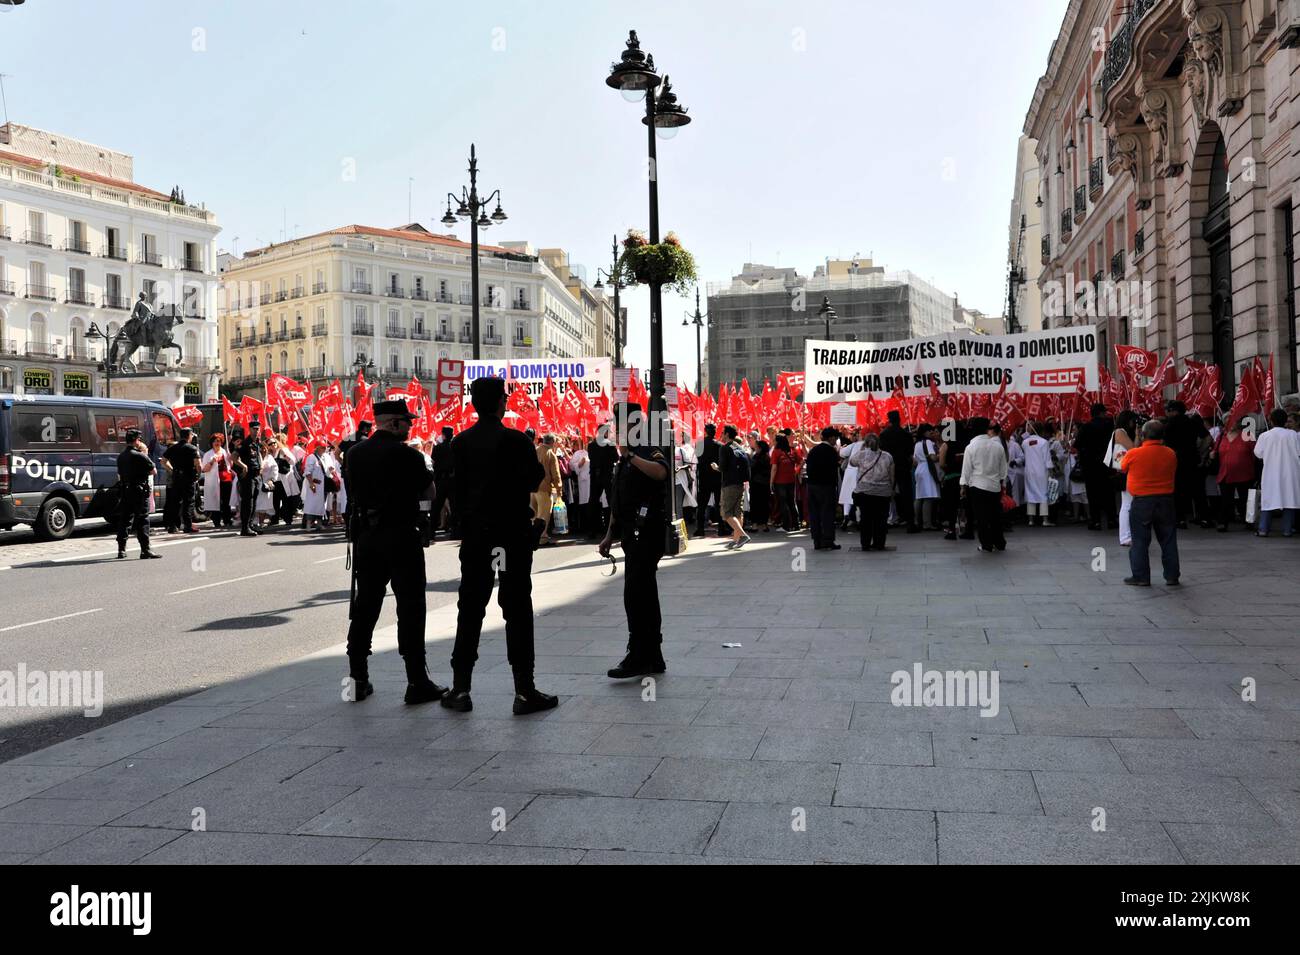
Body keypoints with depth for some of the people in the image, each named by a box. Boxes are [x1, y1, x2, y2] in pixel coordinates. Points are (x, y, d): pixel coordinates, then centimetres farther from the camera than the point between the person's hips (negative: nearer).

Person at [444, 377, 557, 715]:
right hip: (513, 534, -4)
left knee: (470, 609, 10)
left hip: (474, 535, 4)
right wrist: (541, 462, 11)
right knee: (517, 610, 1)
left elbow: (456, 490, 5)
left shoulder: (460, 443, 2)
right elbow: (534, 481, -6)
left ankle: (461, 689, 13)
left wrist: (466, 524, 14)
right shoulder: (516, 440, -12)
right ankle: (525, 691, 3)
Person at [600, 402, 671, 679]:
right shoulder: (624, 459, 19)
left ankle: (638, 657, -7)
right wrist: (610, 535, 23)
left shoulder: (651, 452, -9)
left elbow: (661, 472, -34)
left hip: (647, 530, -9)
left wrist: (632, 455, -26)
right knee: (644, 595, 12)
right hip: (631, 533, 10)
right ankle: (653, 658, 18)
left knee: (635, 594, -12)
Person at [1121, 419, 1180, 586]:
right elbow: (1174, 474, 12)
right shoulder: (1171, 454, -2)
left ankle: (1141, 577, 5)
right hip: (1166, 501, 3)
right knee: (1168, 541, 11)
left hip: (1142, 502, -3)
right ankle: (1172, 576, 15)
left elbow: (1123, 467, 6)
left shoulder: (1133, 454, -13)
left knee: (1140, 541, 5)